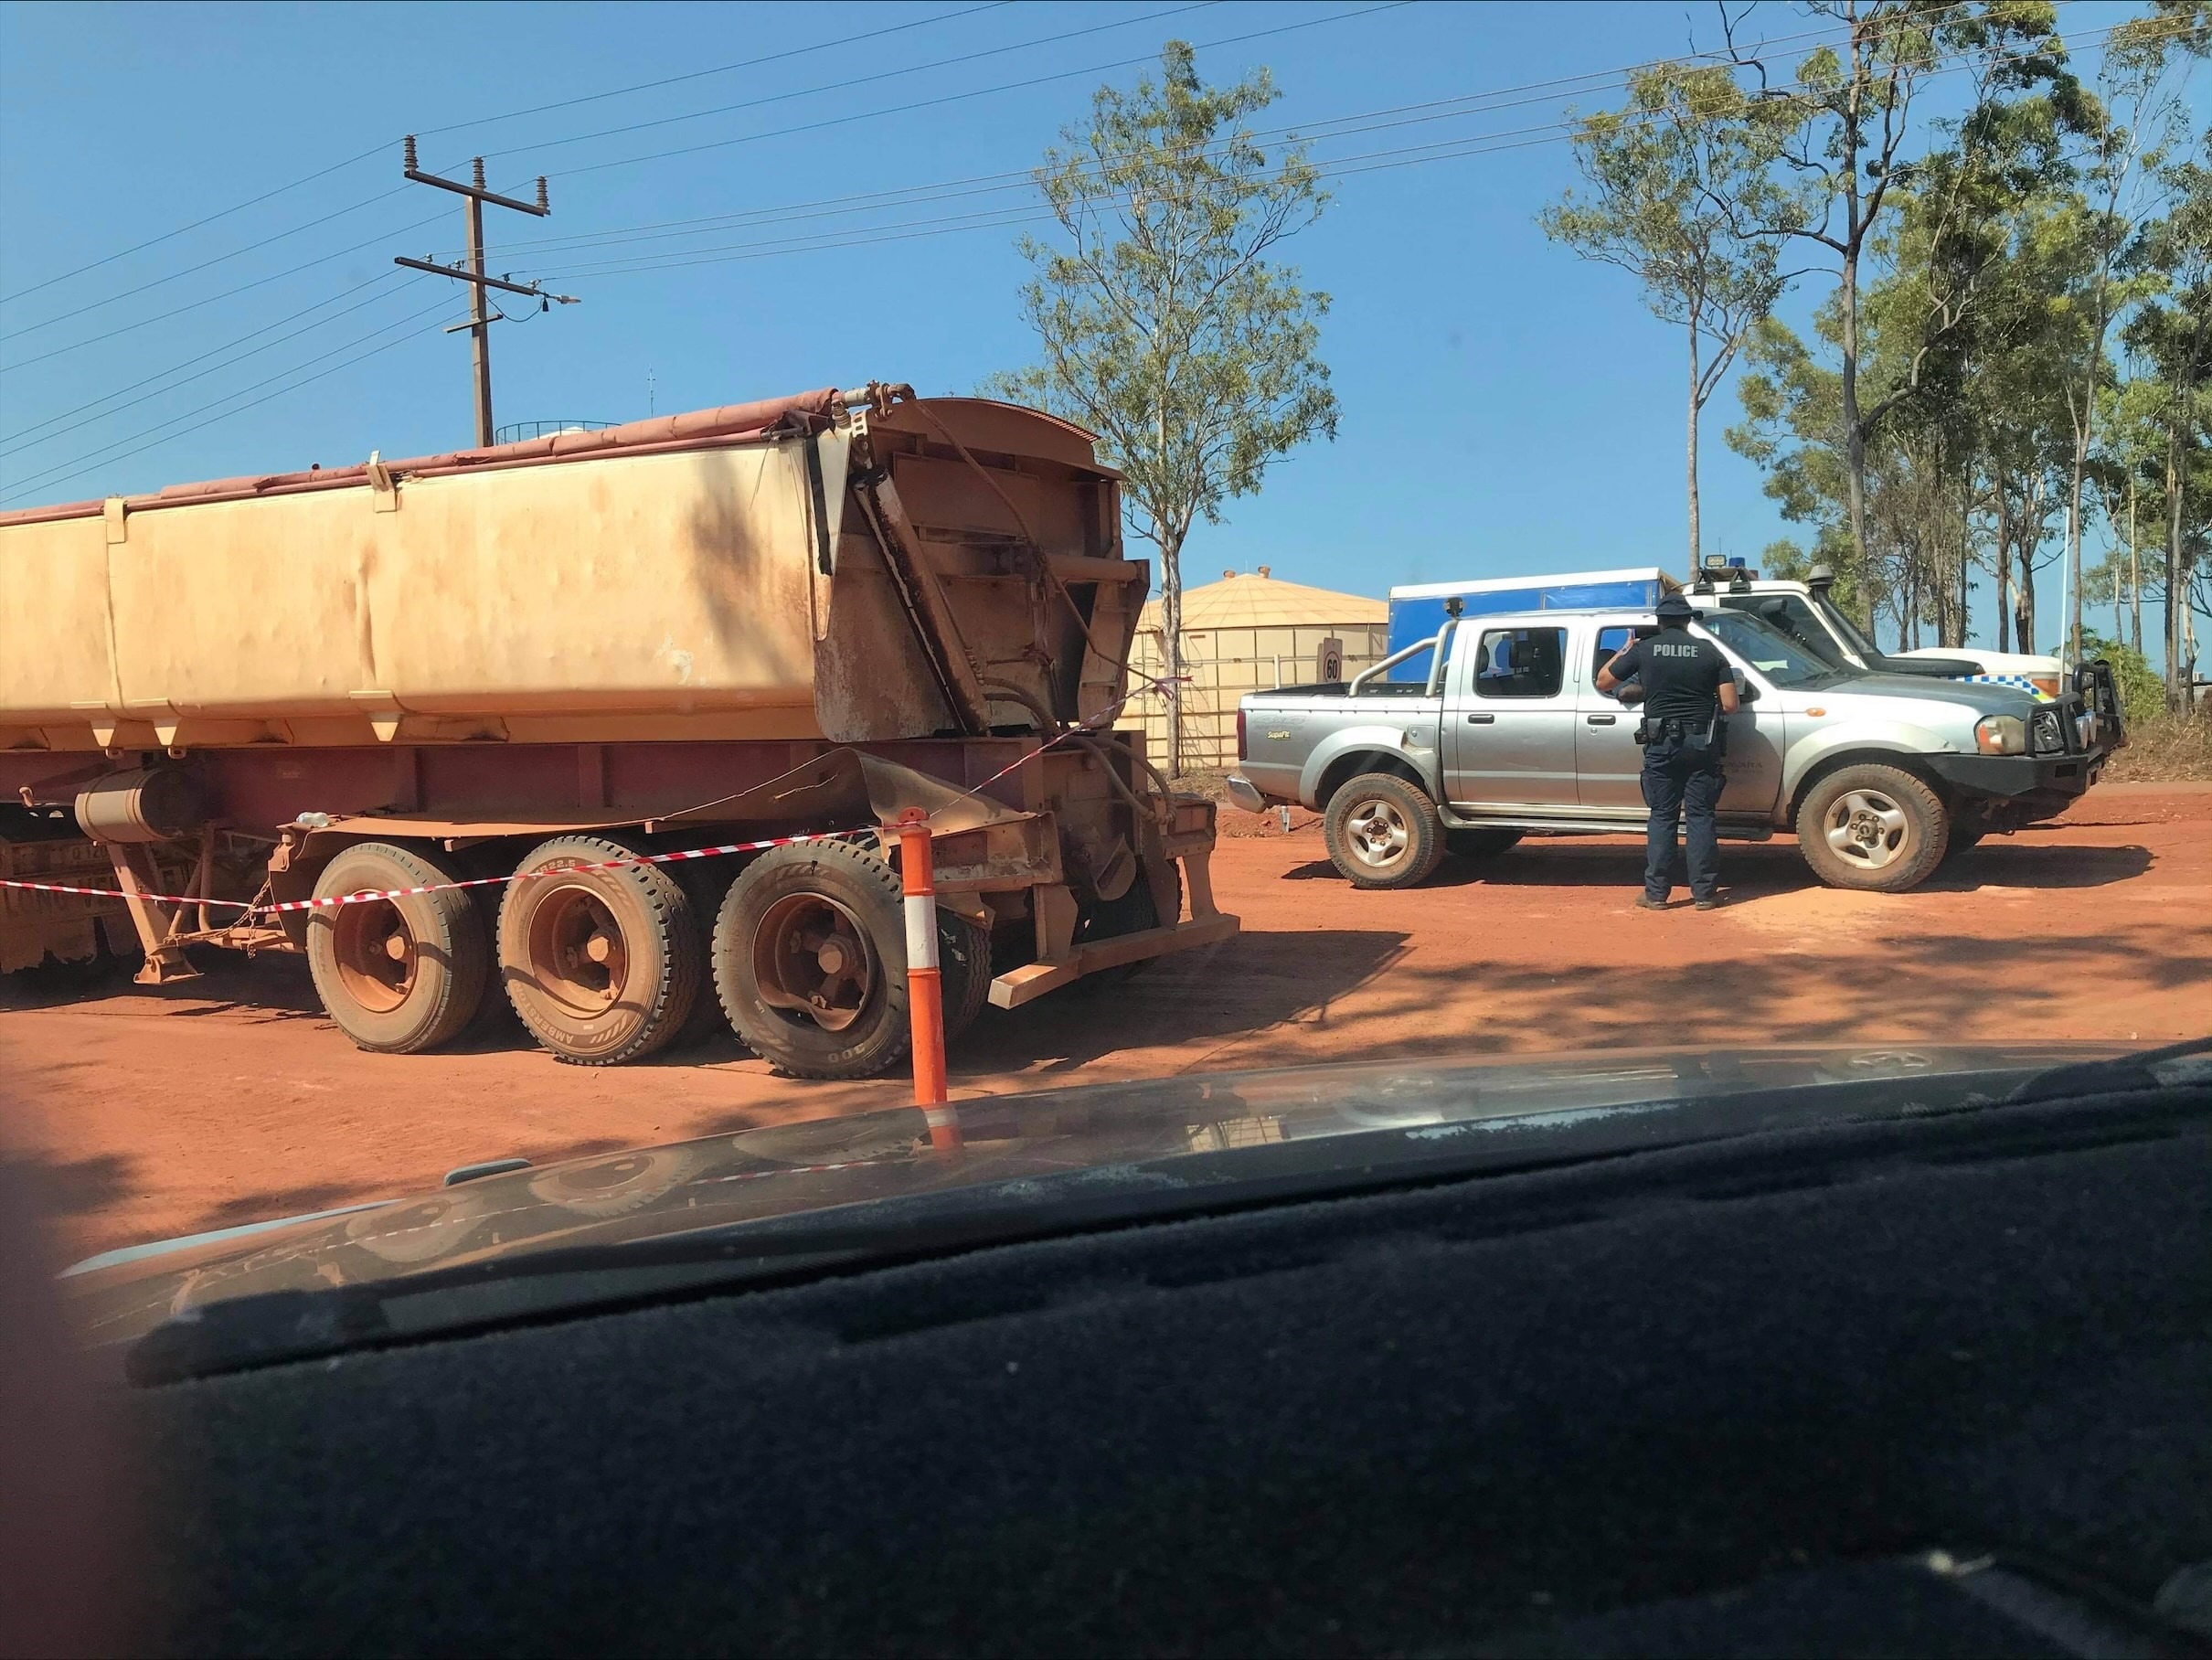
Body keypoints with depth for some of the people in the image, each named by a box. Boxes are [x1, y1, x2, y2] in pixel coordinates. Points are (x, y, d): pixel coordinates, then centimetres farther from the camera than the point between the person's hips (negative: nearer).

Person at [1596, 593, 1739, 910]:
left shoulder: (1643, 650, -1)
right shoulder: (1710, 651, 1)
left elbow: (1603, 682, 6)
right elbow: (1729, 705, -2)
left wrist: (1624, 651, 20)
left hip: (1661, 744, 0)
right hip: (1702, 742, 0)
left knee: (1662, 816, 6)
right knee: (1701, 816, 5)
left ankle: (1656, 893, 5)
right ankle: (1705, 893, 6)